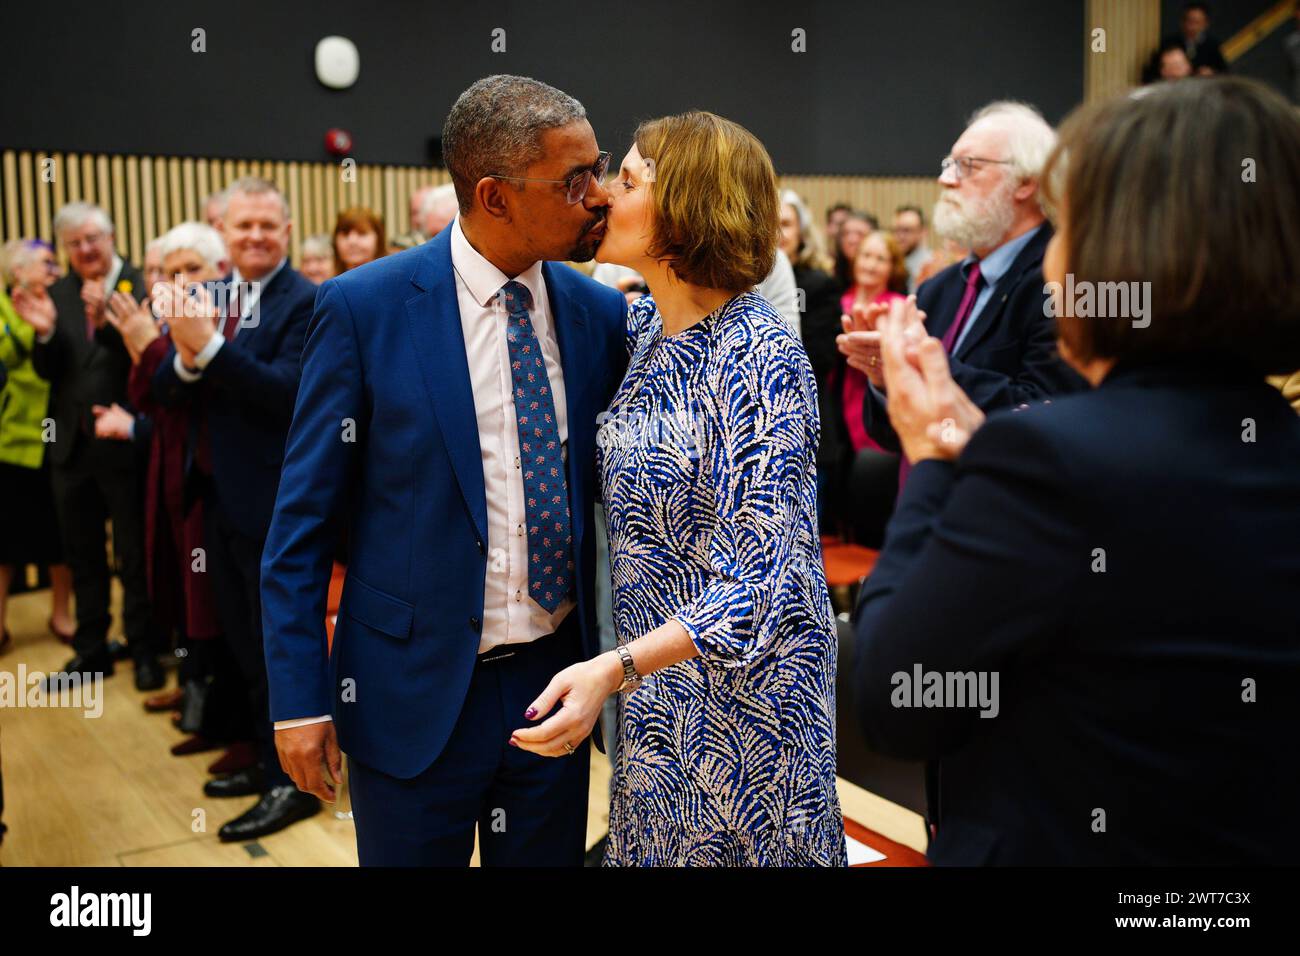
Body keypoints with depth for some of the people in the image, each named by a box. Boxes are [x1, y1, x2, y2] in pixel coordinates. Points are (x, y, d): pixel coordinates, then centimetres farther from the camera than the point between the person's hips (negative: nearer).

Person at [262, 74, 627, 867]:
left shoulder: (602, 314, -1)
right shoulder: (364, 309, -11)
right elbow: (304, 524, -6)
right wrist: (300, 700, -7)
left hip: (556, 679, 4)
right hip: (417, 692, -3)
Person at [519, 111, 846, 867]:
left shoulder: (760, 357, -21)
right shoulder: (641, 326, 1)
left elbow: (761, 581, -25)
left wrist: (614, 669, -31)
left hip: (740, 685, -7)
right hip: (654, 684, 7)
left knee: (728, 844, 11)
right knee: (653, 844, 20)